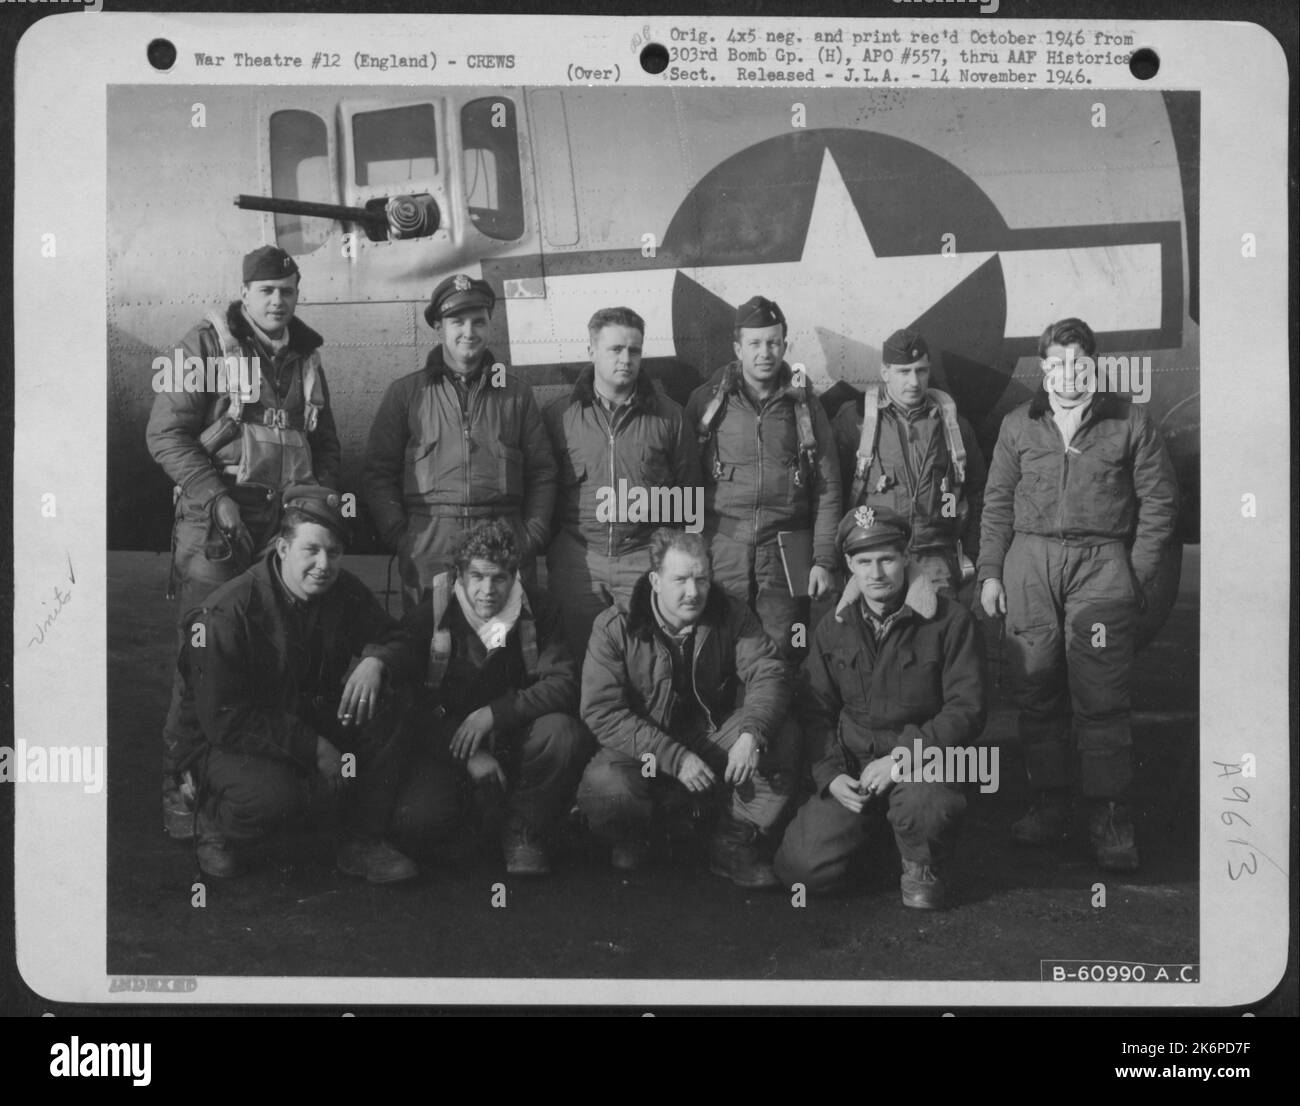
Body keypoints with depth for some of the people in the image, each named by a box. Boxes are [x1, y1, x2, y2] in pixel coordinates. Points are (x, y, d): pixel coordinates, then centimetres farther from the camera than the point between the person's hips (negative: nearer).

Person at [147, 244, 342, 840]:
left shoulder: (306, 356, 17)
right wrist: (217, 498, -15)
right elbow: (165, 433, -7)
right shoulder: (204, 345, 0)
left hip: (290, 521, 5)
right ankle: (181, 784, 2)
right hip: (215, 521, -5)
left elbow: (326, 444, 23)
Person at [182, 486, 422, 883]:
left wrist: (375, 661, -27)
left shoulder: (345, 593, -5)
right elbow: (223, 719, -22)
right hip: (239, 744, -5)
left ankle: (364, 842, -8)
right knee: (276, 796, -36)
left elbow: (400, 644, 0)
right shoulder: (226, 614, -21)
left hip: (316, 721, 5)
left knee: (379, 708, -22)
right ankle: (215, 825, 2)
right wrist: (312, 747, -26)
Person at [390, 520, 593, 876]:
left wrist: (493, 713, -24)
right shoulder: (430, 616, -9)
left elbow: (564, 684, -15)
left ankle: (525, 834, -7)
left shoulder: (537, 610, -7)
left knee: (563, 733, -31)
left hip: (515, 737, 1)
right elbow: (412, 703, -9)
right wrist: (469, 755, -19)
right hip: (446, 744, -1)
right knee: (415, 823, -26)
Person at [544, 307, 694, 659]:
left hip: (647, 557, 0)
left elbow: (685, 488, 7)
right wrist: (548, 550, 3)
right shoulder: (560, 415, 5)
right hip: (577, 557, 0)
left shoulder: (667, 415, 6)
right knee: (577, 660, 6)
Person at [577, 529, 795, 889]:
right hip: (643, 755, -3)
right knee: (604, 788, -34)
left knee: (780, 740, -23)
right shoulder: (614, 628, -13)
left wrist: (752, 733, -33)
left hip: (712, 745, 3)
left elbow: (768, 673, -12)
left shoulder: (730, 615, -4)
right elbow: (602, 712, -19)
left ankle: (735, 846, -4)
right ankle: (630, 839, 5)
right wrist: (674, 758, -27)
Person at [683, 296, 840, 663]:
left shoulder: (804, 405, 7)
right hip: (721, 554, -1)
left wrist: (824, 560, 0)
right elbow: (684, 480, 5)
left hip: (786, 561, 1)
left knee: (783, 659, 0)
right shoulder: (707, 401, 4)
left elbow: (828, 488, 7)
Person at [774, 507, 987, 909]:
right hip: (849, 764, 3)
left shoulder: (949, 620, -7)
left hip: (923, 760, -3)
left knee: (925, 809, -39)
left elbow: (968, 709, -10)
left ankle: (923, 868, -2)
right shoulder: (832, 629, 6)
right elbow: (813, 711, 10)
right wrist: (830, 775, -7)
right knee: (802, 869, -13)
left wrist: (902, 758, -19)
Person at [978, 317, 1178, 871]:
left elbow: (1159, 500, 7)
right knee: (1036, 690, 4)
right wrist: (990, 571, 7)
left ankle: (1109, 819, 1)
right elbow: (997, 503, 14)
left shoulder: (1130, 422, 5)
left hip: (1101, 562, -3)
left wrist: (1138, 573, 1)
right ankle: (1048, 805, 14)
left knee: (1101, 698, -5)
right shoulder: (1018, 425, 11)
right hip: (1029, 560, 3)